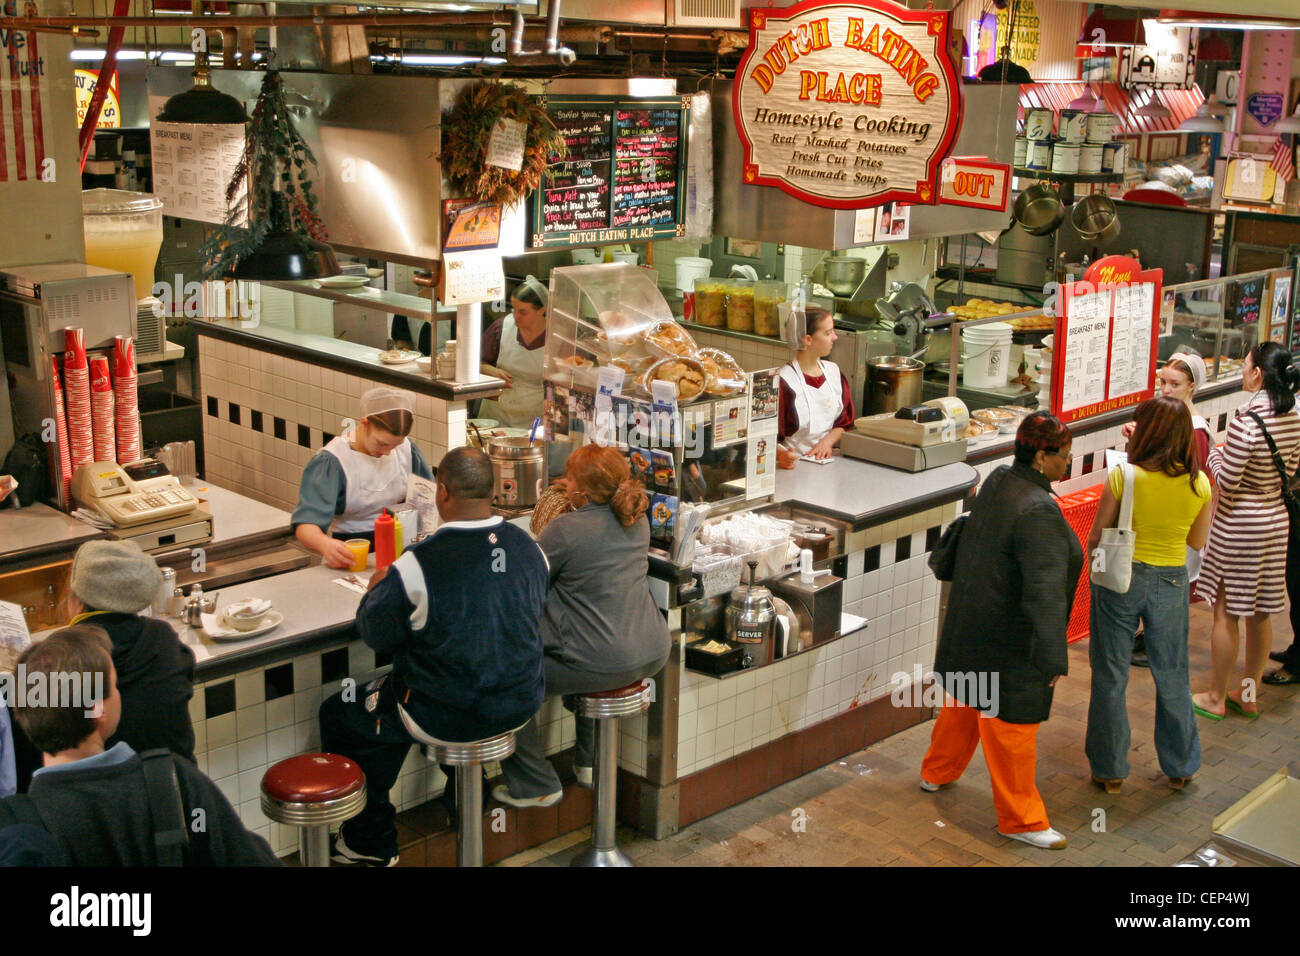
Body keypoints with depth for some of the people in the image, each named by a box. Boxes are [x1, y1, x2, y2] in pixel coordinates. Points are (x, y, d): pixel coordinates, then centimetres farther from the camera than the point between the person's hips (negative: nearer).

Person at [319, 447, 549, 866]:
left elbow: (375, 633, -9)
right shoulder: (529, 548, -7)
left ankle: (370, 842, 26)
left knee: (339, 715, 17)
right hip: (520, 705, 6)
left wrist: (375, 590, 13)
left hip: (447, 718, -6)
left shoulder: (417, 564, -22)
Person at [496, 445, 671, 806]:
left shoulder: (566, 530, -15)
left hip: (604, 666, -8)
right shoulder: (637, 521, 7)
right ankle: (587, 762, 45)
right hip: (653, 655, 8)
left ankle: (536, 785, 18)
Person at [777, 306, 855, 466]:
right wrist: (781, 455, -31)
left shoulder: (834, 372, 13)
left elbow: (845, 422, 20)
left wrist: (827, 441, 0)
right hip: (794, 465, -5)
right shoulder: (784, 381, -9)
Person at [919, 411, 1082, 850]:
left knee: (964, 700, 27)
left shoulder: (998, 481, -2)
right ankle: (1020, 818, 20)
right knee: (1010, 722, 5)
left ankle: (937, 772, 47)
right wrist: (1053, 657, -29)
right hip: (1009, 642, -9)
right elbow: (1044, 591, -32)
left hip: (970, 626, 9)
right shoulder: (1038, 512, -29)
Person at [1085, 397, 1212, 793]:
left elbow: (1097, 538, -9)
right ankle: (1180, 767, 31)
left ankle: (1109, 770, 20)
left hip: (1121, 578, -3)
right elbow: (1197, 544, 4)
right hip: (1172, 582, 3)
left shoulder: (1124, 477, -16)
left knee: (1110, 676, 11)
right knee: (1173, 677, 18)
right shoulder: (1199, 483, -7)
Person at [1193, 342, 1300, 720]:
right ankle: (1250, 695, 27)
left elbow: (1226, 482, -20)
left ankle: (1215, 699, 15)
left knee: (1226, 613, 4)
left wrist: (1213, 457, -1)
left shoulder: (1246, 422, -24)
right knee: (1260, 613, 16)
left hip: (1238, 526, -7)